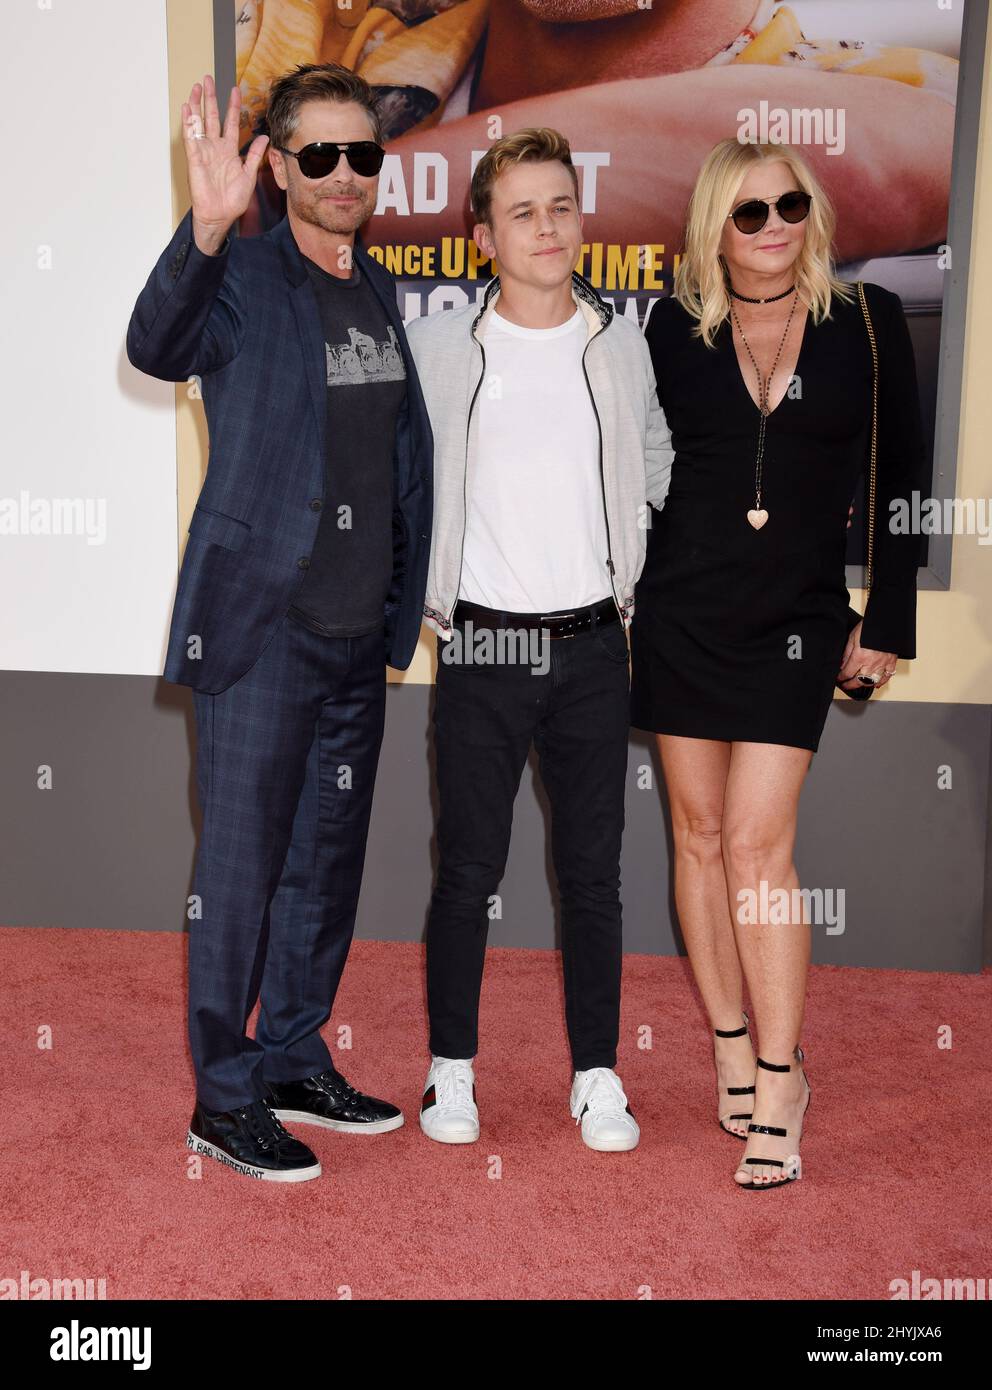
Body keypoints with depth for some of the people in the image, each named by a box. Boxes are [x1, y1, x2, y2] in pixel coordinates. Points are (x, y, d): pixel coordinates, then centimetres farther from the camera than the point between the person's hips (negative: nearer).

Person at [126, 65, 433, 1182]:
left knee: (328, 860, 14)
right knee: (242, 863, 1)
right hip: (260, 626, -7)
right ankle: (225, 1099, 16)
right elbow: (156, 348, -27)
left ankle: (296, 1063, 31)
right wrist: (206, 229, -43)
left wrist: (409, 594, 16)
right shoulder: (243, 278, -6)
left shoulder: (384, 292, 14)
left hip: (359, 631, 7)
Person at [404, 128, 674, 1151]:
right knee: (468, 868, 5)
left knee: (593, 871, 8)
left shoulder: (626, 347, 6)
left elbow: (659, 470, 19)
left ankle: (597, 1074, 22)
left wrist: (634, 586, 11)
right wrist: (418, 595, 5)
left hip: (593, 648, 2)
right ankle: (452, 1066, 23)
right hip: (480, 649, -1)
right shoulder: (434, 348, 0)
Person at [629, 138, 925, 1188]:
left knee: (757, 844, -7)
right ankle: (733, 1048, 23)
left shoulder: (868, 322, 1)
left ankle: (778, 1086, 6)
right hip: (681, 611, 2)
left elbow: (898, 479, 4)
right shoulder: (674, 329, 3)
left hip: (796, 619, -2)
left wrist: (886, 623, 2)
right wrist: (619, 597, 4)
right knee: (699, 833, 7)